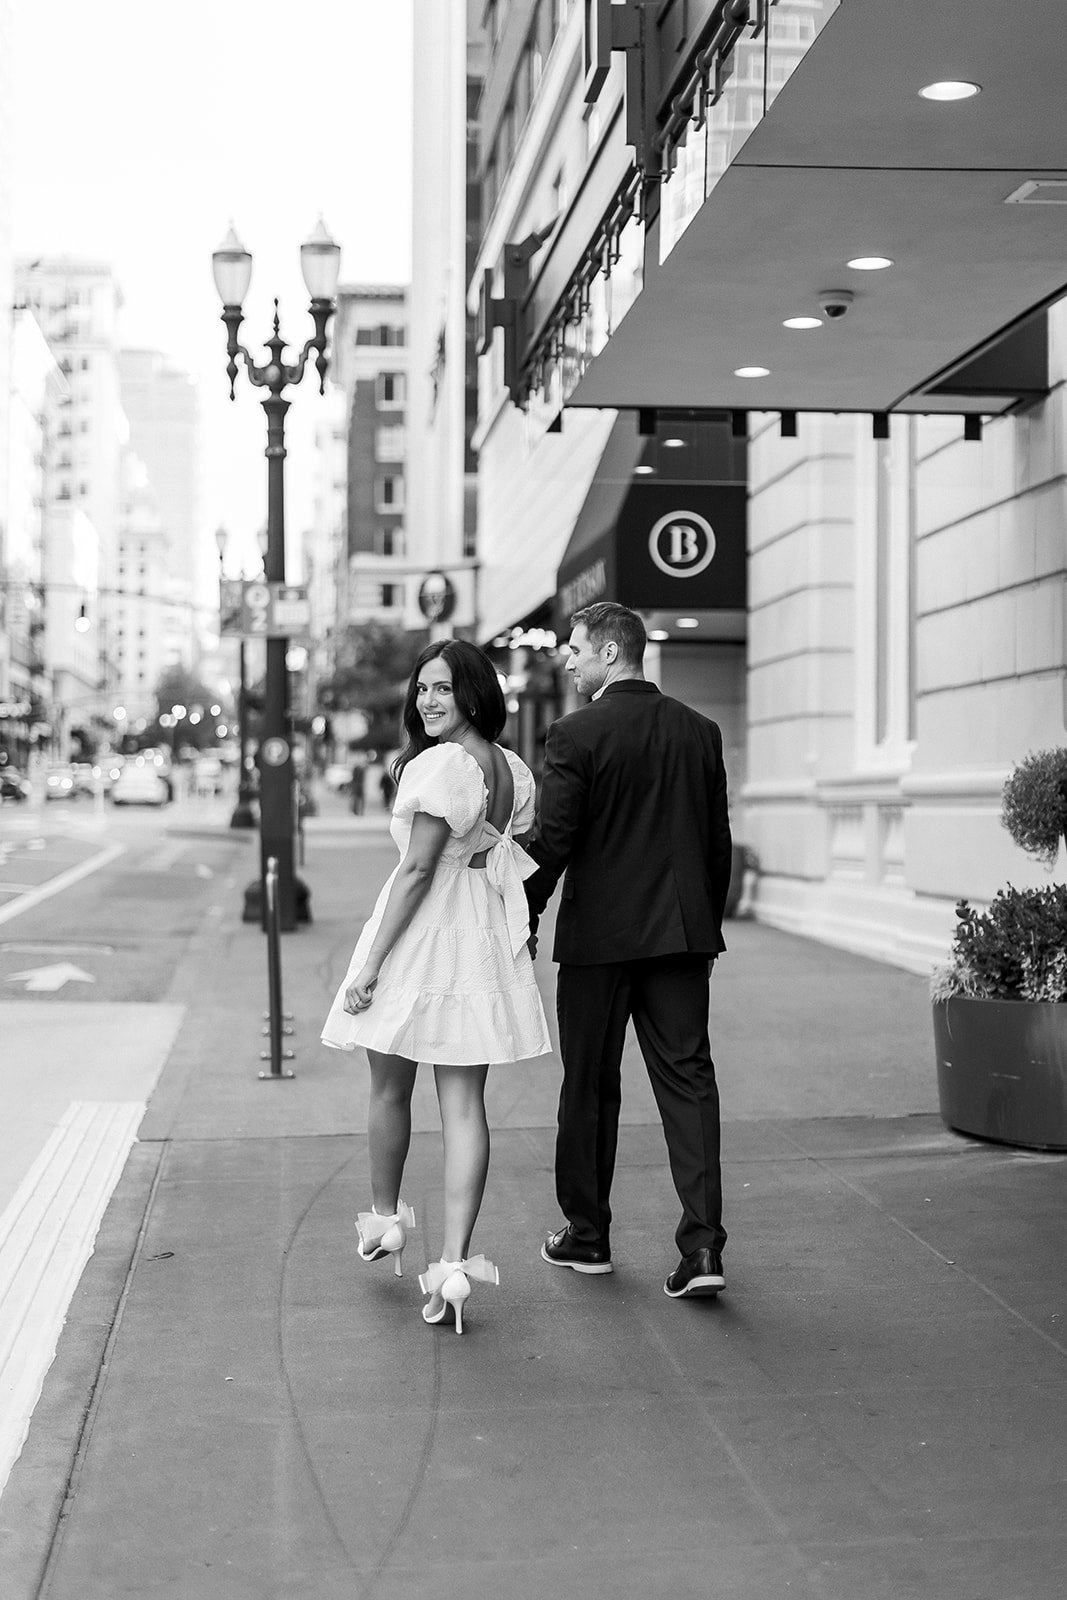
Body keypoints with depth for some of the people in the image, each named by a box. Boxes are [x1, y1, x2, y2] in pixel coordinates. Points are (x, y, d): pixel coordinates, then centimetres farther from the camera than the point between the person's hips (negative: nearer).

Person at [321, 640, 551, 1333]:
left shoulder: (440, 764, -17)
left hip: (420, 936, -6)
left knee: (390, 1092, 17)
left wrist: (371, 964, -15)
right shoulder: (516, 771, 7)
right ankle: (454, 1263, -2)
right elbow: (518, 868, 11)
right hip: (485, 939, 6)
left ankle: (385, 1219, 36)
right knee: (465, 1105, 4)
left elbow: (418, 871, -18)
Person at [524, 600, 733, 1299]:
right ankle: (703, 1244, -5)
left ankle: (587, 1234, 22)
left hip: (598, 933, -4)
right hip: (682, 933, 4)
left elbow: (552, 840, -11)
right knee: (688, 1078, 4)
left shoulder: (577, 734, -10)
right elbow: (719, 841, 10)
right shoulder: (700, 731, 6)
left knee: (591, 1085, 10)